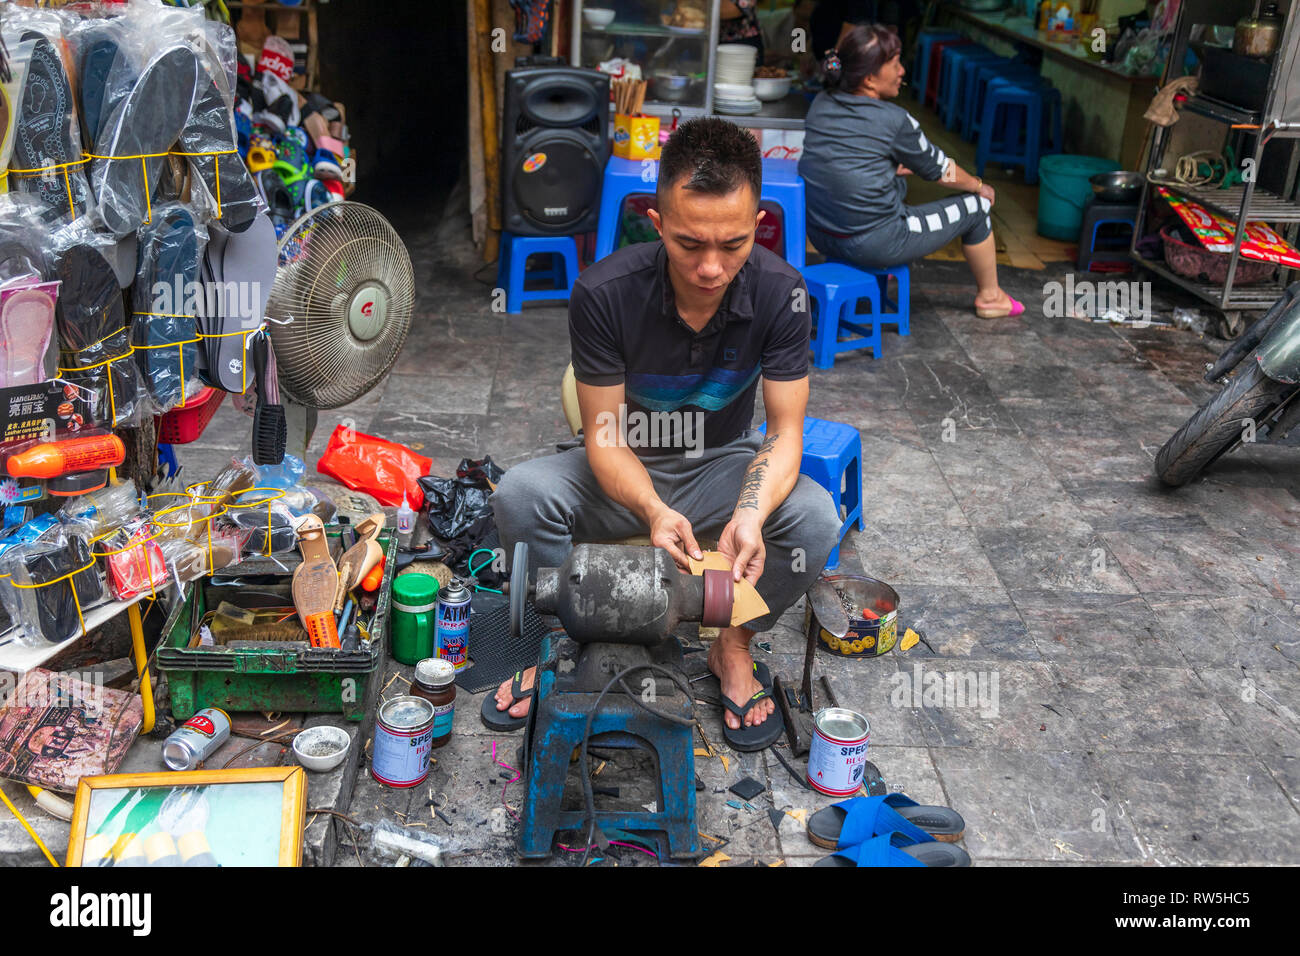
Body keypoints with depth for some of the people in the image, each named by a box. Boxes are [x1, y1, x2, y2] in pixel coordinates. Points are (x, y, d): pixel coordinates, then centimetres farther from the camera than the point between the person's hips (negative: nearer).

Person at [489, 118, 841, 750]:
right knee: (519, 495, -30)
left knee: (815, 517, -29)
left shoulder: (780, 293, -20)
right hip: (626, 472, -1)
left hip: (722, 465, 1)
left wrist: (750, 513, -39)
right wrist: (653, 511, -42)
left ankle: (732, 647, 0)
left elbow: (785, 432, -17)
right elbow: (605, 436, -20)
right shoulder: (604, 292, -24)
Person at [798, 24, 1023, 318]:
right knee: (976, 207, 13)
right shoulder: (893, 120, -15)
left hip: (819, 236, 7)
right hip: (874, 245, -7)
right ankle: (989, 297, 33)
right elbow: (938, 169, 1)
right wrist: (979, 186, 19)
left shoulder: (821, 104, 3)